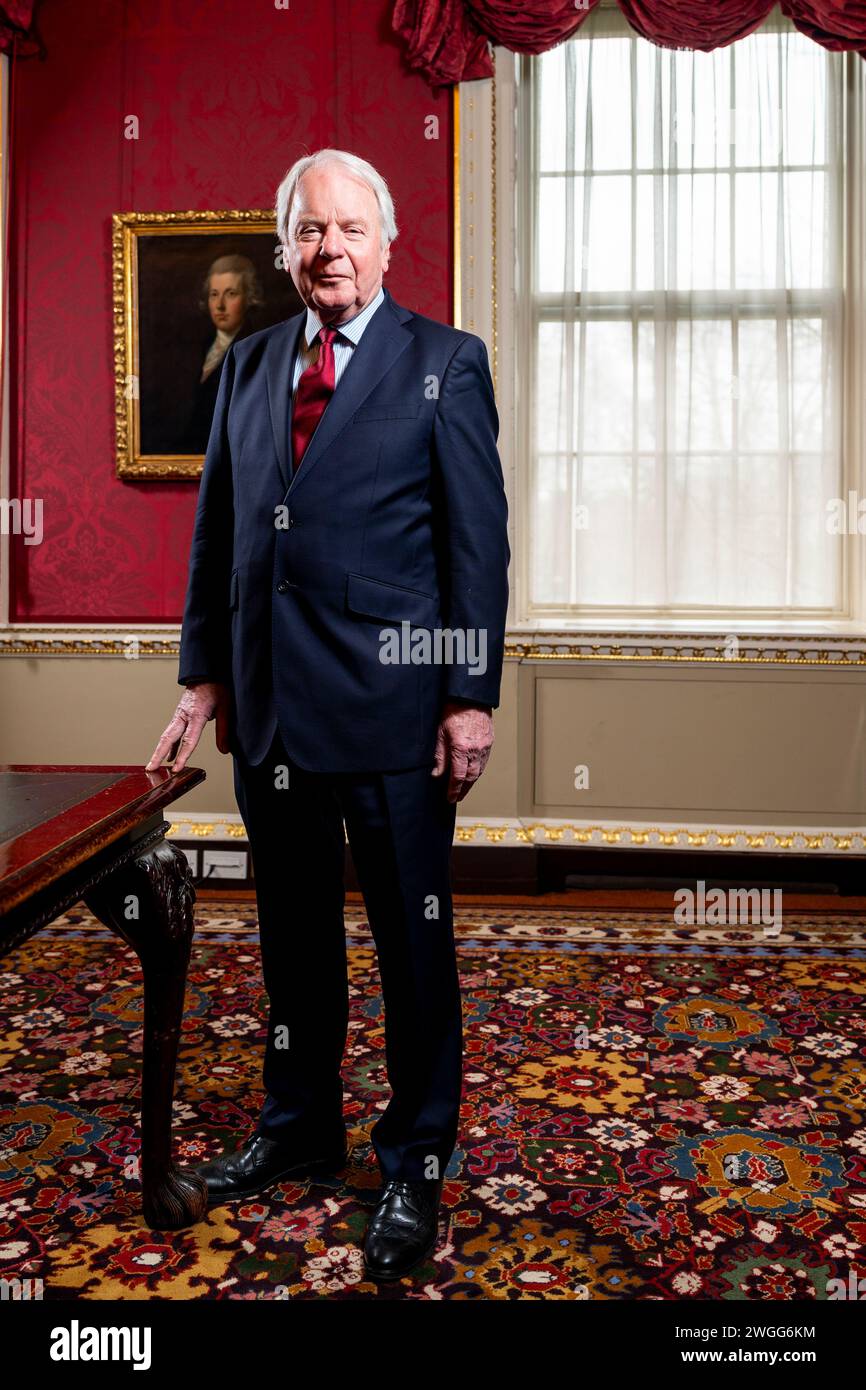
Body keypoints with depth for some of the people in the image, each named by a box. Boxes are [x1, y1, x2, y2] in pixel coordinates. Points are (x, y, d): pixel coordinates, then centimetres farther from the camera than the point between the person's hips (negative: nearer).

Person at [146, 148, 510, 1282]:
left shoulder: (445, 363, 0)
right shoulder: (248, 366, 13)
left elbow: (479, 537, -5)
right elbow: (217, 529, 14)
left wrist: (472, 697, -10)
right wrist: (205, 675, 10)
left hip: (394, 702, -4)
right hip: (270, 706, 5)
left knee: (413, 943, 6)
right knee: (293, 932, 17)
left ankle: (416, 1165, 24)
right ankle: (299, 1125, 37)